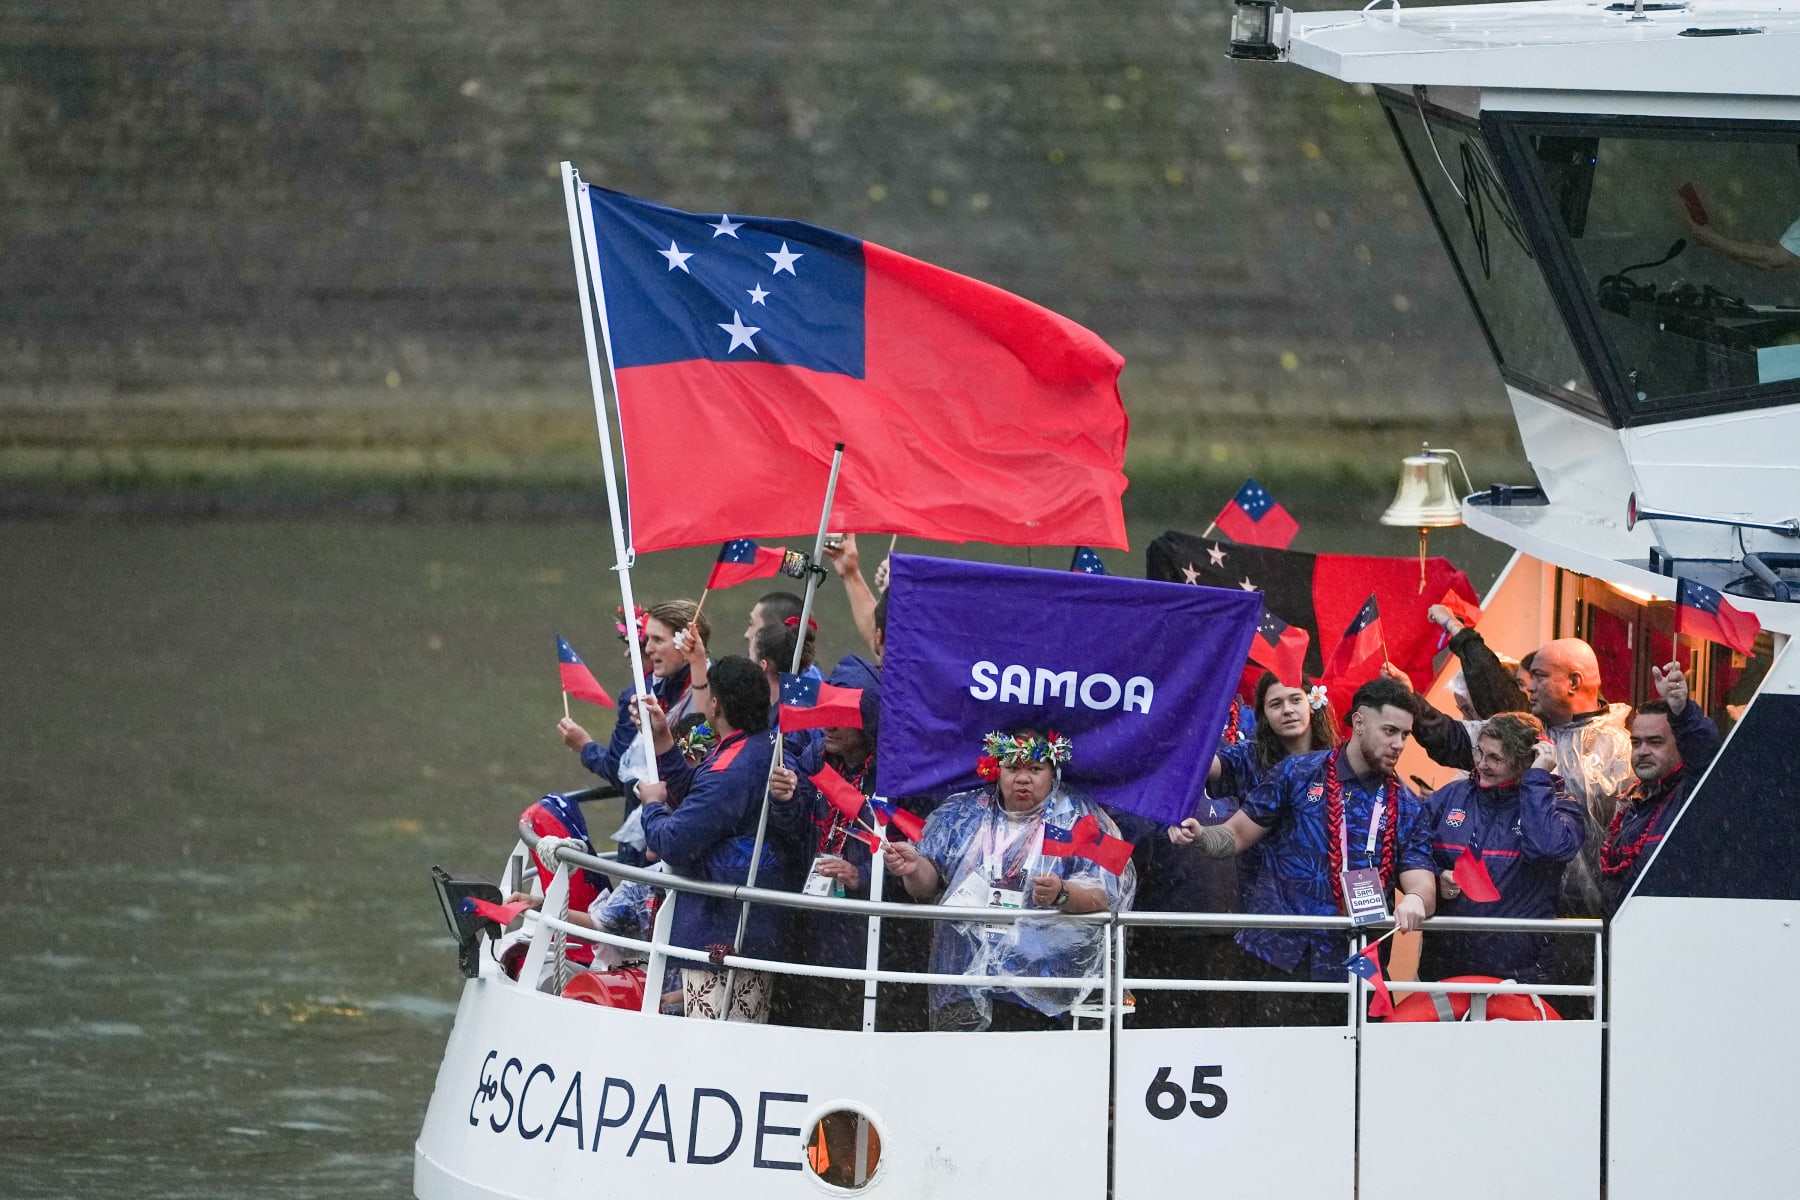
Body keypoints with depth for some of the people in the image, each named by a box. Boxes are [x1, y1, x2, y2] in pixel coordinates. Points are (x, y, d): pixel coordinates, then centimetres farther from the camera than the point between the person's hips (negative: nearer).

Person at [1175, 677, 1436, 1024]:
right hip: (1280, 954, -2)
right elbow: (1238, 835, 9)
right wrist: (1200, 836, -14)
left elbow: (1422, 883, 1)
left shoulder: (1405, 807, 11)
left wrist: (1415, 900, -24)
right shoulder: (1298, 774, 6)